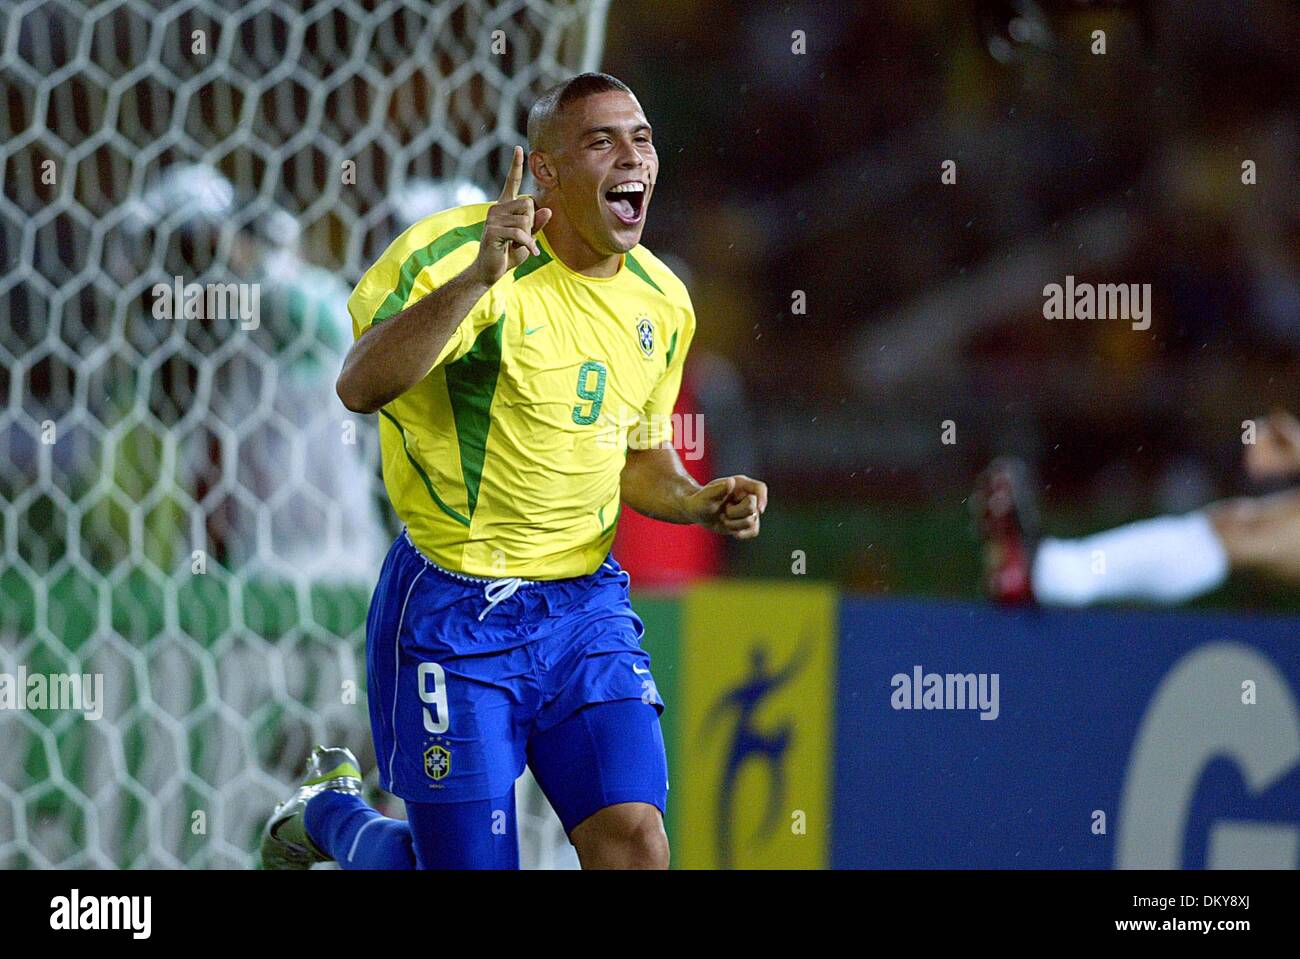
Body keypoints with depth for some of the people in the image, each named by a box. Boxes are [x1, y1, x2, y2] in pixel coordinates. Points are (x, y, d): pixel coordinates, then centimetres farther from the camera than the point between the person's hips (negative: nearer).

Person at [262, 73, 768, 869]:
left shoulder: (662, 302, 6)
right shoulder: (455, 252, -15)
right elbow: (361, 386, -32)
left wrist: (700, 503, 1)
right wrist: (478, 277, -42)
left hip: (586, 604, 5)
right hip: (455, 607, -5)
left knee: (635, 842, -13)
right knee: (472, 863, 0)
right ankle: (330, 811, 31)